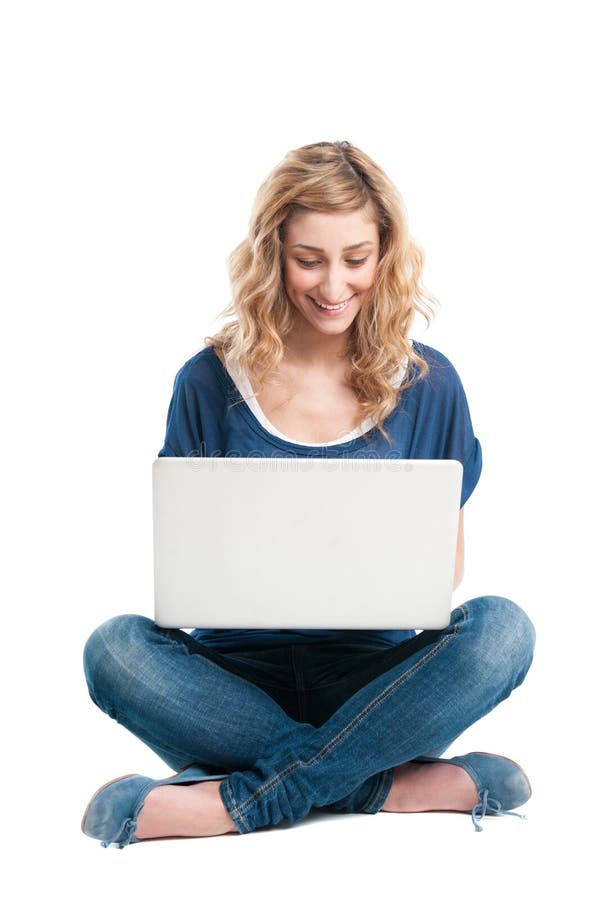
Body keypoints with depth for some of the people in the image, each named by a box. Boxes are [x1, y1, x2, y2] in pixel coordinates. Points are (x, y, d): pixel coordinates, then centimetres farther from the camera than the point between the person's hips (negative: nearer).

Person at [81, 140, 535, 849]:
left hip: (378, 677, 1)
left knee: (500, 628, -28)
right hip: (240, 672, 0)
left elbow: (448, 558, 8)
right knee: (116, 648, -28)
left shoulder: (428, 384, 2)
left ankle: (232, 802, -26)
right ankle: (394, 785, -25)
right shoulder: (209, 382, 1)